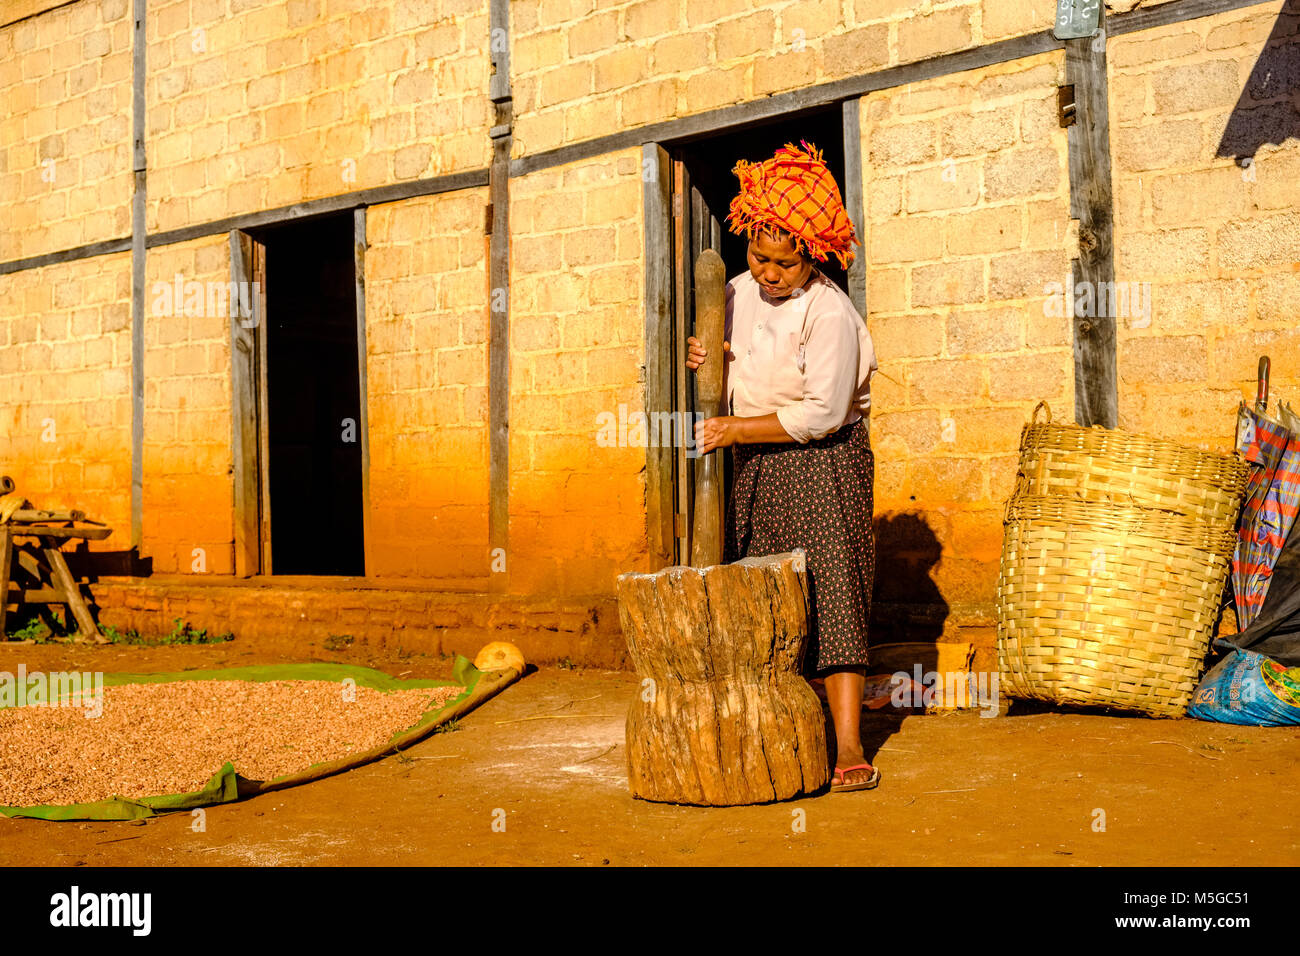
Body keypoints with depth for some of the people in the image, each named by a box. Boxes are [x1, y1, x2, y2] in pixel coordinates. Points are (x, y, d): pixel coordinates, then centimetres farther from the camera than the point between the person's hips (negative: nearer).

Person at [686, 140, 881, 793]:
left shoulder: (829, 313, -17)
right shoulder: (738, 294, 5)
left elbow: (823, 413, -20)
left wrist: (737, 430, -18)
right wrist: (707, 360, -6)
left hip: (821, 464, -6)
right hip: (755, 468, 7)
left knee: (830, 594, -10)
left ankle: (848, 748, -11)